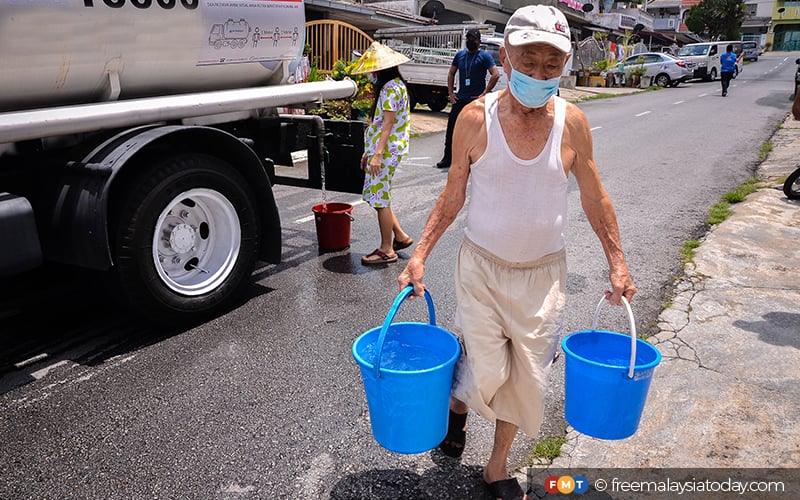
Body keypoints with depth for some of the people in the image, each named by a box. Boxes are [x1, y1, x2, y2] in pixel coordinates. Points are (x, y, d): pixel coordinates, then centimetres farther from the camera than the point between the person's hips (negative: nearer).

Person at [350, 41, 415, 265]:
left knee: (380, 198, -4)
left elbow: (388, 124, -20)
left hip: (387, 150, -10)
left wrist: (378, 154, -24)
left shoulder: (391, 88, -13)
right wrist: (368, 152, 19)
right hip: (379, 149, 10)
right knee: (378, 196, 14)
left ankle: (386, 250, 5)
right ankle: (400, 236, 22)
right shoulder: (390, 86, 19)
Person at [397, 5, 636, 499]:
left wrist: (618, 264, 5)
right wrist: (420, 253, -7)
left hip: (543, 273, 2)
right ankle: (458, 407, 40)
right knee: (486, 370, 1)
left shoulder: (572, 122, -8)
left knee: (526, 376, 10)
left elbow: (594, 198, 4)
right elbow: (453, 195, -1)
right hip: (482, 266, -2)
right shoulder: (476, 119, -11)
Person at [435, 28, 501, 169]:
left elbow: (496, 75, -13)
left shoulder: (485, 56, -4)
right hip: (459, 99, 5)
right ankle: (447, 158, 15)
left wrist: (484, 94, -16)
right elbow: (451, 73, 18)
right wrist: (450, 93, 7)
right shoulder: (460, 54, 11)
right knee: (451, 128, 5)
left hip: (476, 100, -5)